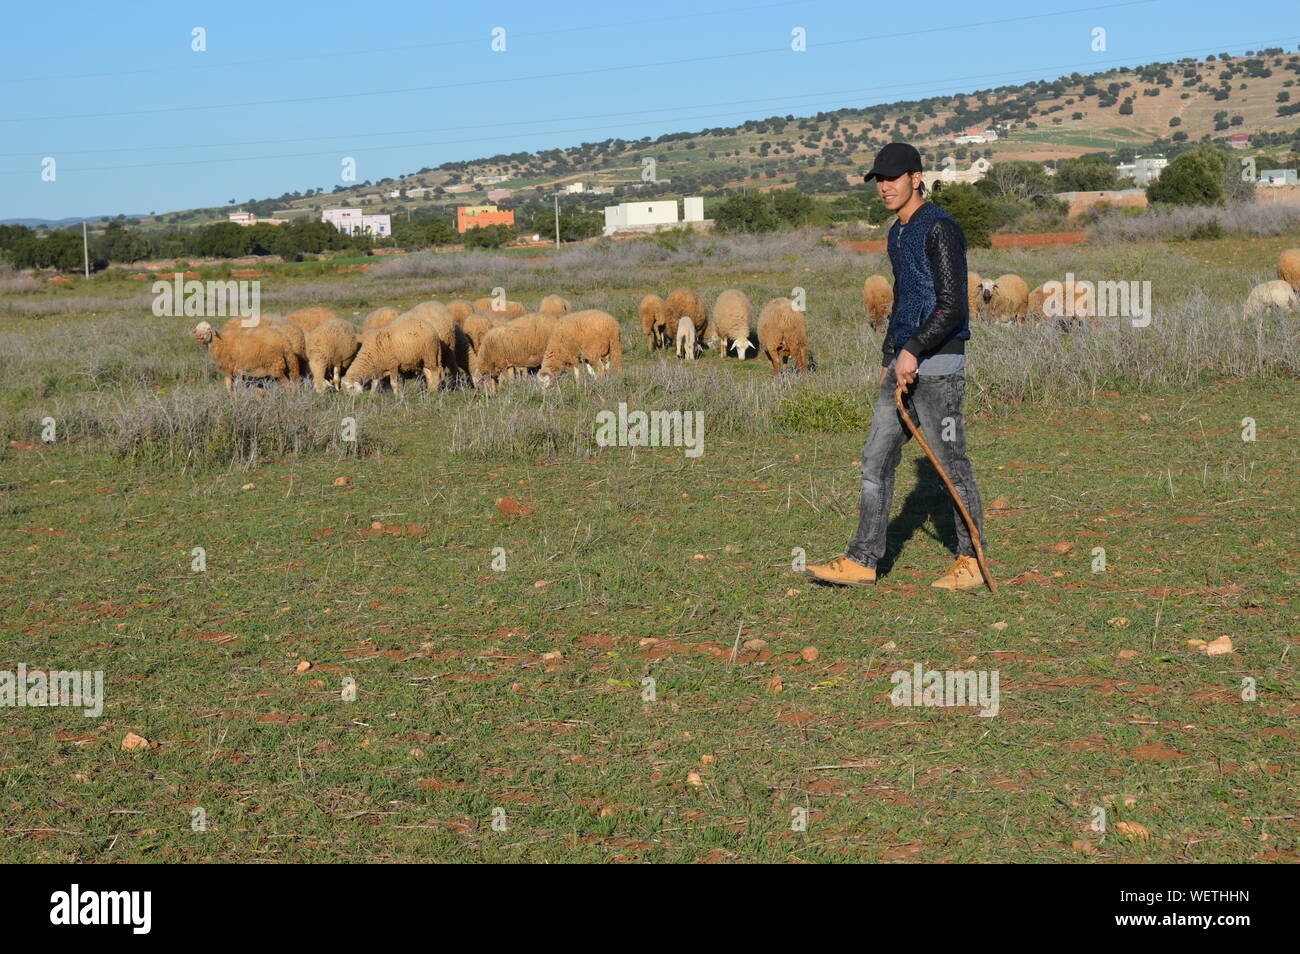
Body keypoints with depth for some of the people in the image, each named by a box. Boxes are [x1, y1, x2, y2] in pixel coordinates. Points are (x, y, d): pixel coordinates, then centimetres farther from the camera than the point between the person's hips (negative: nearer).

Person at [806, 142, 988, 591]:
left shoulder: (940, 229, -13)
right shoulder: (898, 233, 17)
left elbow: (952, 306, -20)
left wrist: (913, 351, -27)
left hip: (938, 364, -9)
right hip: (904, 362, 9)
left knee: (951, 461, -1)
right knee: (877, 457, 5)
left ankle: (971, 561, 10)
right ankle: (862, 560, 6)